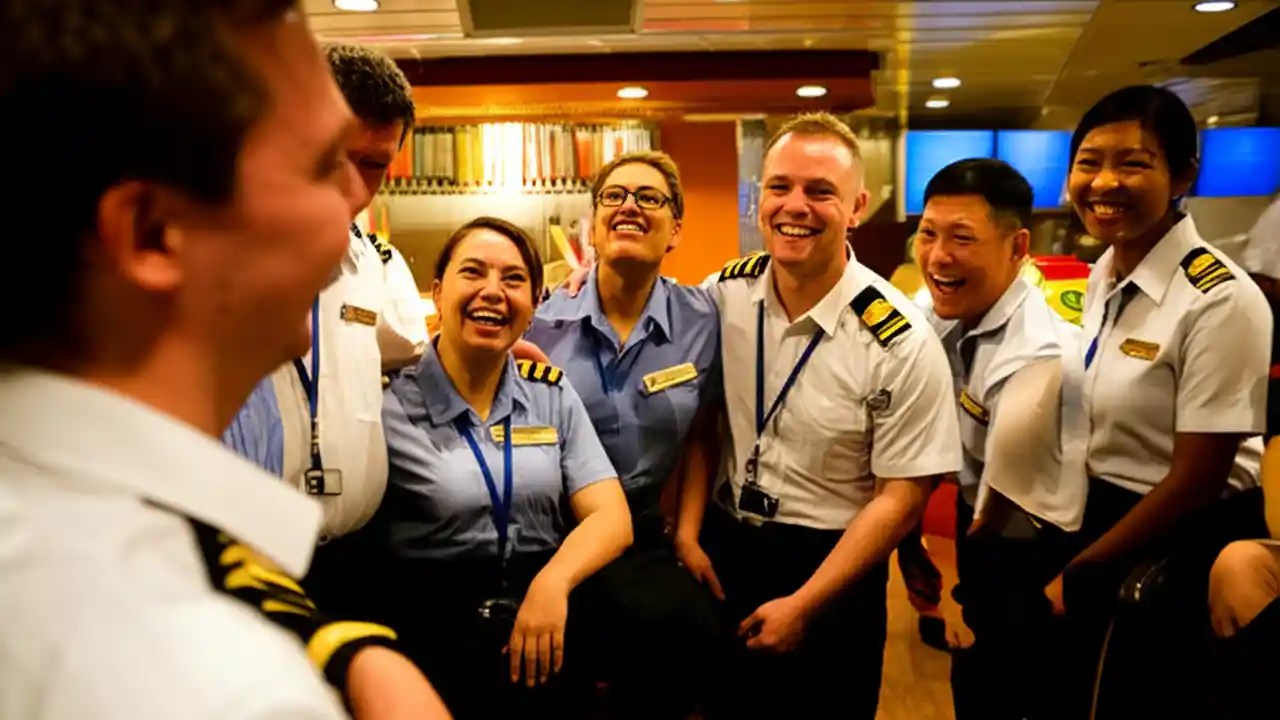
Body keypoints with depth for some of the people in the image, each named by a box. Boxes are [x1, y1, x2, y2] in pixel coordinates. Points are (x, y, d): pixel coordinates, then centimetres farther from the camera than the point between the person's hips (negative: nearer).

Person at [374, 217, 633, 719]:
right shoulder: (389, 403, -1)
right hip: (436, 627, -3)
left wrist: (553, 583, -16)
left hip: (547, 603, 4)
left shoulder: (552, 390, 9)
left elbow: (610, 517, 1)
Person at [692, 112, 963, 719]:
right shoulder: (723, 295, -7)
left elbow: (901, 497, -14)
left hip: (831, 565, -3)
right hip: (721, 548, 4)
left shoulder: (902, 345, -18)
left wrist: (803, 605, -14)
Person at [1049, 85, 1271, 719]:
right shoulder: (1103, 274, 1)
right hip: (1101, 524, 7)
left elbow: (1195, 482, -20)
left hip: (1181, 551, -7)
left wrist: (1076, 572, -11)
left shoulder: (1220, 301, -22)